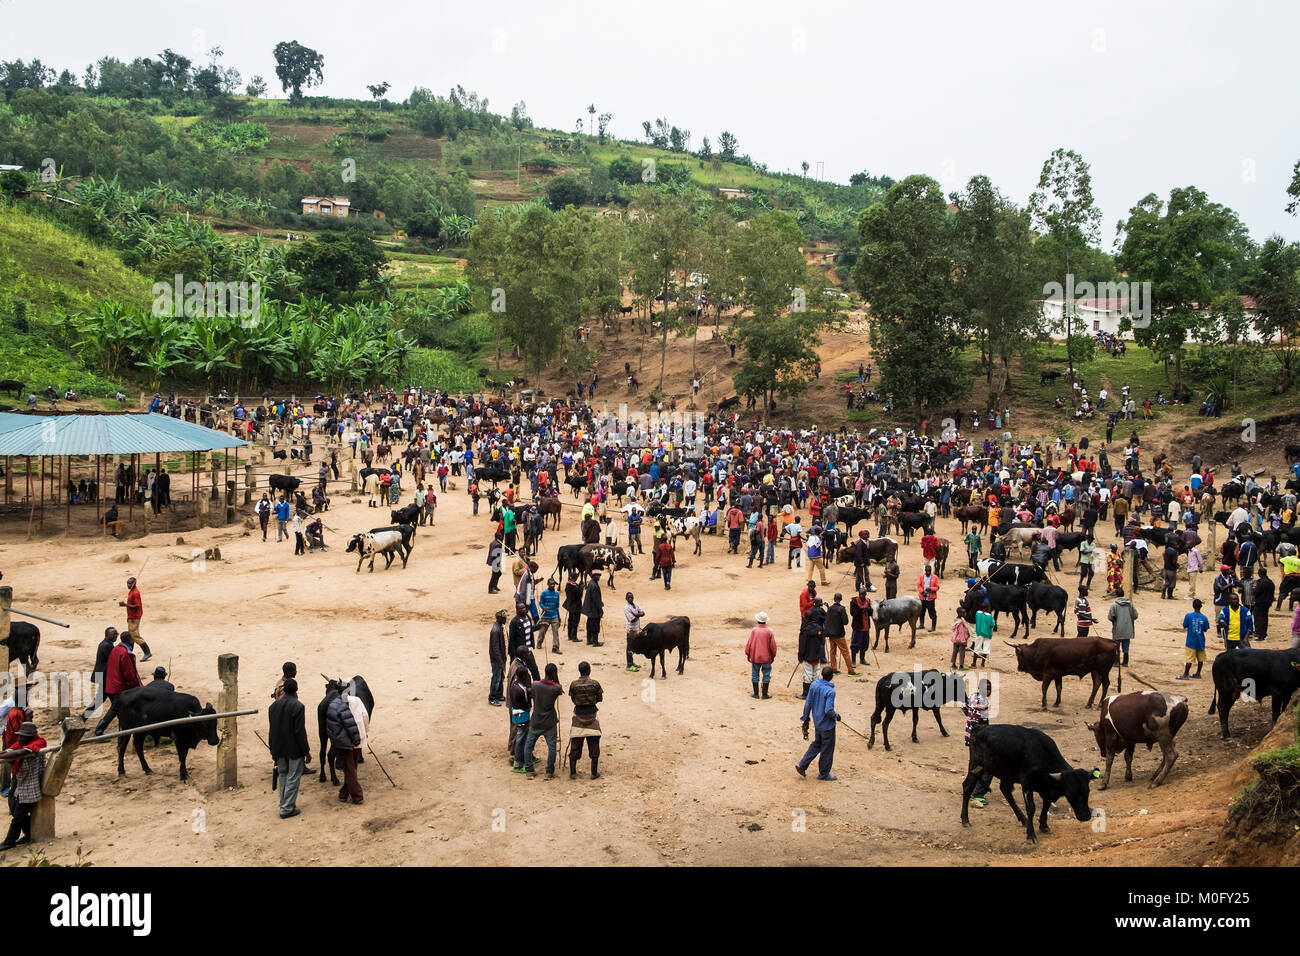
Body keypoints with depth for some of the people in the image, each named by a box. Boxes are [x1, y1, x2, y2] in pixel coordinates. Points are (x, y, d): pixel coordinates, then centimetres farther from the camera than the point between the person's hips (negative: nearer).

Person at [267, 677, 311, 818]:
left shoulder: (273, 706, 4)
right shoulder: (297, 706, -17)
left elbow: (272, 731, 11)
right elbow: (300, 731, -18)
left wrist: (273, 750, 19)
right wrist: (306, 751, -11)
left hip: (279, 749, 6)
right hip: (294, 750, -6)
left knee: (283, 776, 18)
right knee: (293, 779, 1)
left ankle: (284, 805, 24)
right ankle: (287, 808, 2)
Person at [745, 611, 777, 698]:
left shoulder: (754, 630, -10)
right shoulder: (769, 631, -8)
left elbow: (749, 643, -5)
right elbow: (773, 645, -4)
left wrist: (748, 654, 8)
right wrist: (773, 656, 10)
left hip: (755, 657, 0)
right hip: (766, 658, 0)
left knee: (755, 675, 12)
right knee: (766, 675, 9)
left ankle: (756, 693, 16)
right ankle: (765, 694, 10)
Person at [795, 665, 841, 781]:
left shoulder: (814, 685, -5)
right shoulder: (830, 691, -25)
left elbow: (808, 703, 1)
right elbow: (828, 710, -28)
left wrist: (806, 719, 11)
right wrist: (836, 716, -7)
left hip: (817, 722, 7)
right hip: (827, 724, -7)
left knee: (816, 745, 24)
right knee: (827, 749, 10)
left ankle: (802, 765, 19)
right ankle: (824, 774, 23)